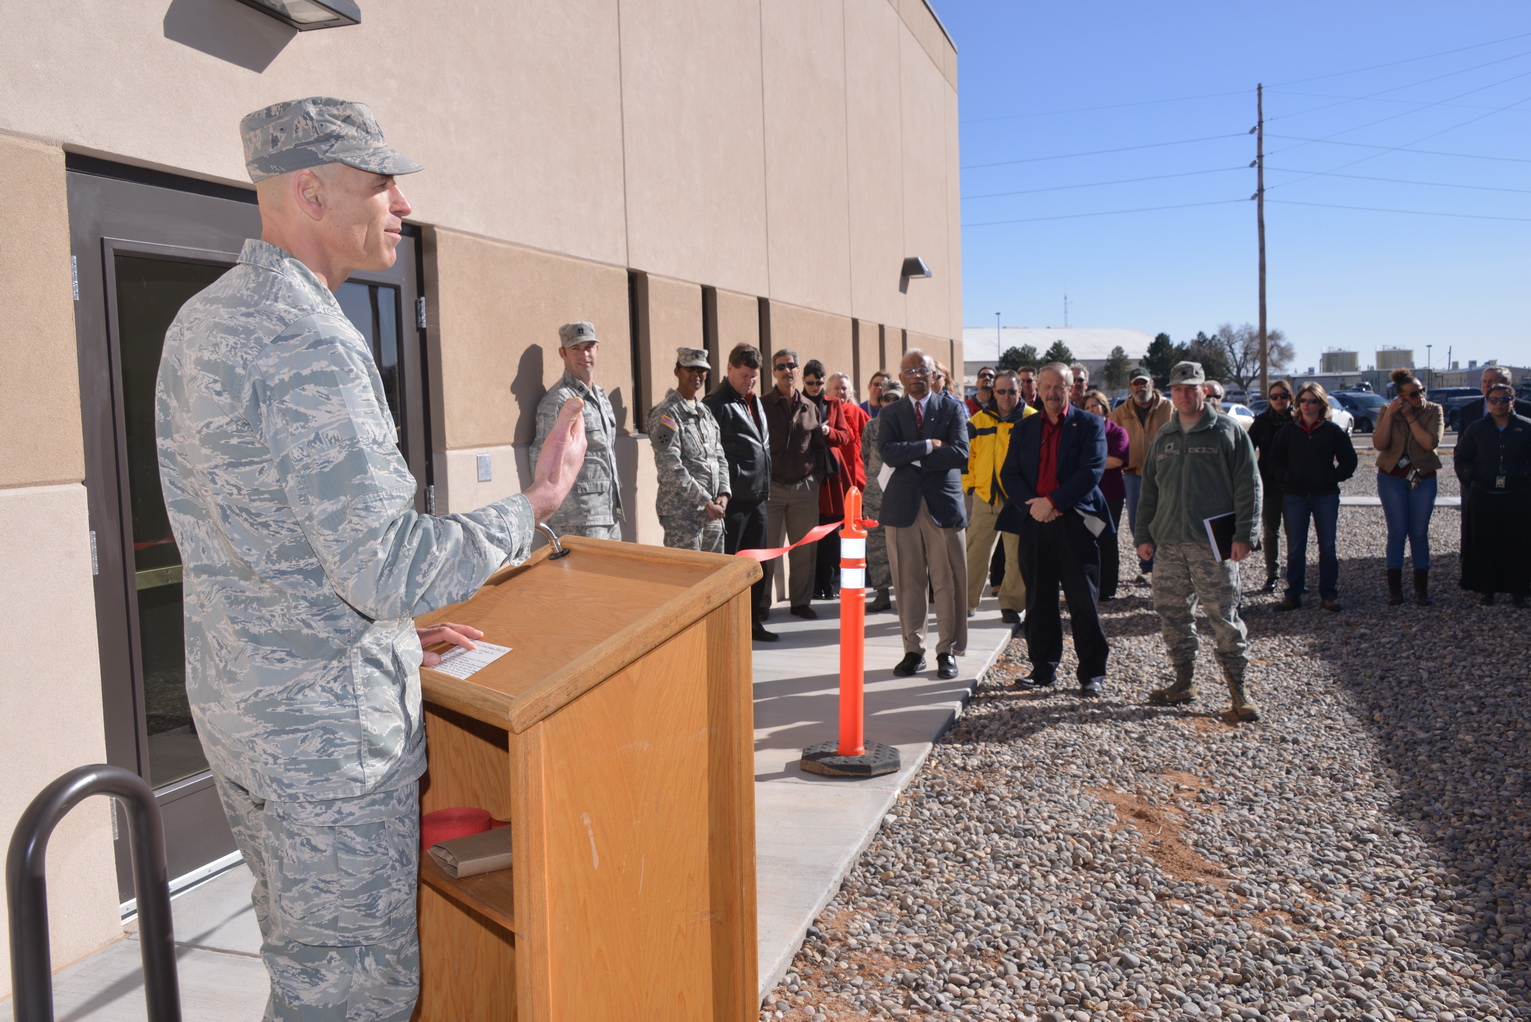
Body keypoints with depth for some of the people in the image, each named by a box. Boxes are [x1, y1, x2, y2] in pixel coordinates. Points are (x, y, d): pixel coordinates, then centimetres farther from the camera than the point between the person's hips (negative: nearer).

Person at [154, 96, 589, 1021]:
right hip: (327, 726, -10)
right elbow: (386, 565, -29)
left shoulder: (201, 320, 9)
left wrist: (394, 620, 17)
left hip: (236, 702, 10)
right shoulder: (309, 345, -23)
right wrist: (536, 506, -16)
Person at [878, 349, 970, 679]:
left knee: (948, 583, 2)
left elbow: (960, 453, -10)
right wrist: (930, 445, -12)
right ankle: (913, 650, 15)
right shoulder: (890, 413, 10)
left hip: (944, 503, -1)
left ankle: (947, 651, 12)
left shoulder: (952, 409, 5)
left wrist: (913, 459, -8)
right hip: (903, 504, 1)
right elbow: (887, 452, -8)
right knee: (908, 583, 5)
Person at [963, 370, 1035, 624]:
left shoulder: (1033, 420, -1)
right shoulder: (978, 421, 6)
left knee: (1017, 555, 4)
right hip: (984, 497, 2)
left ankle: (1011, 605, 16)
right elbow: (965, 455, 12)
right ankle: (967, 602, 18)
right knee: (975, 552, 6)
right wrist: (969, 484, 5)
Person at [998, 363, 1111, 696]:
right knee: (1038, 601, 8)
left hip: (1075, 522, -3)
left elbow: (1092, 471, -9)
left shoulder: (1090, 425, 3)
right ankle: (1043, 668, 19)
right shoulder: (1023, 428, 13)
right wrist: (1032, 505, -10)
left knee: (1084, 600, 0)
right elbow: (1009, 474, 7)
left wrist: (1052, 501, -15)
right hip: (1034, 521, 3)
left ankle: (1093, 672, 10)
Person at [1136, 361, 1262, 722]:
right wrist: (1143, 535, 12)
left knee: (1224, 617, -4)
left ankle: (1239, 689, 7)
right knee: (1171, 613, 7)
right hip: (1169, 543, 5)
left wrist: (1243, 535, -10)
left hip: (1213, 544, -5)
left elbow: (1248, 486, -2)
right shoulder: (1163, 437, 15)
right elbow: (1149, 489, 19)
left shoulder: (1228, 431, 1)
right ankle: (1184, 682, 20)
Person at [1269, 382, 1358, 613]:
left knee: (1328, 546, 3)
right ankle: (1293, 594, 8)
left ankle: (1329, 595, 11)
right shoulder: (1288, 431, 5)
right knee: (1295, 547, 2)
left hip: (1326, 496, -1)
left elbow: (1349, 461, 5)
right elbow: (1275, 460, 10)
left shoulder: (1333, 431, 2)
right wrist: (1287, 478, -2)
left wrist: (1332, 478, -5)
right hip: (1295, 496, 1)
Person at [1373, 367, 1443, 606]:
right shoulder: (1387, 411, -2)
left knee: (1420, 533, 3)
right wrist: (1390, 415, -18)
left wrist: (1410, 418, -16)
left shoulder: (1434, 411, -2)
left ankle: (1422, 589, 11)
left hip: (1424, 479, 0)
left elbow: (1431, 443, -16)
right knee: (1397, 532, -1)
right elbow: (1379, 444, -13)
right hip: (1392, 478, 0)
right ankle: (1394, 589, 6)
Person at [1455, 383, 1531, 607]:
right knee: (1484, 545, 4)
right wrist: (1470, 479, 4)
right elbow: (1460, 459, 13)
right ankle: (1485, 589, 13)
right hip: (1483, 497, 1)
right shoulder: (1476, 429, 6)